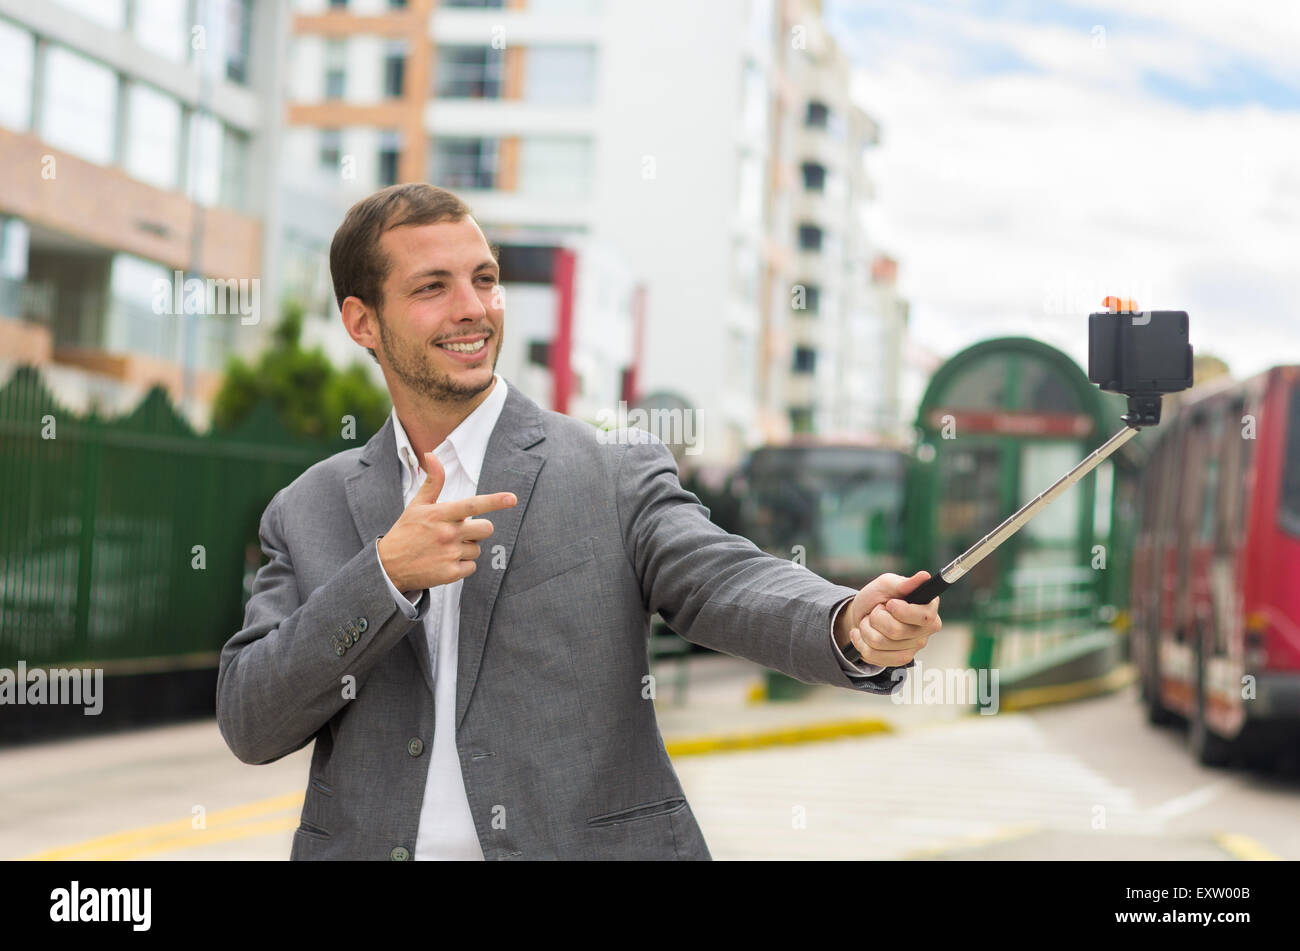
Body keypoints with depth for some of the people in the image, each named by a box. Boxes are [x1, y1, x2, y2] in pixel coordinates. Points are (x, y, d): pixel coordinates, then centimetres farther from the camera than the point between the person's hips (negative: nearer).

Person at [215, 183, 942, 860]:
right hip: (368, 845, 2)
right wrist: (388, 574, -13)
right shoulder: (310, 512, 7)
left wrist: (852, 623, -35)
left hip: (586, 840, -2)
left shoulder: (619, 473, 0)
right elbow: (250, 725, 0)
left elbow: (723, 580, -14)